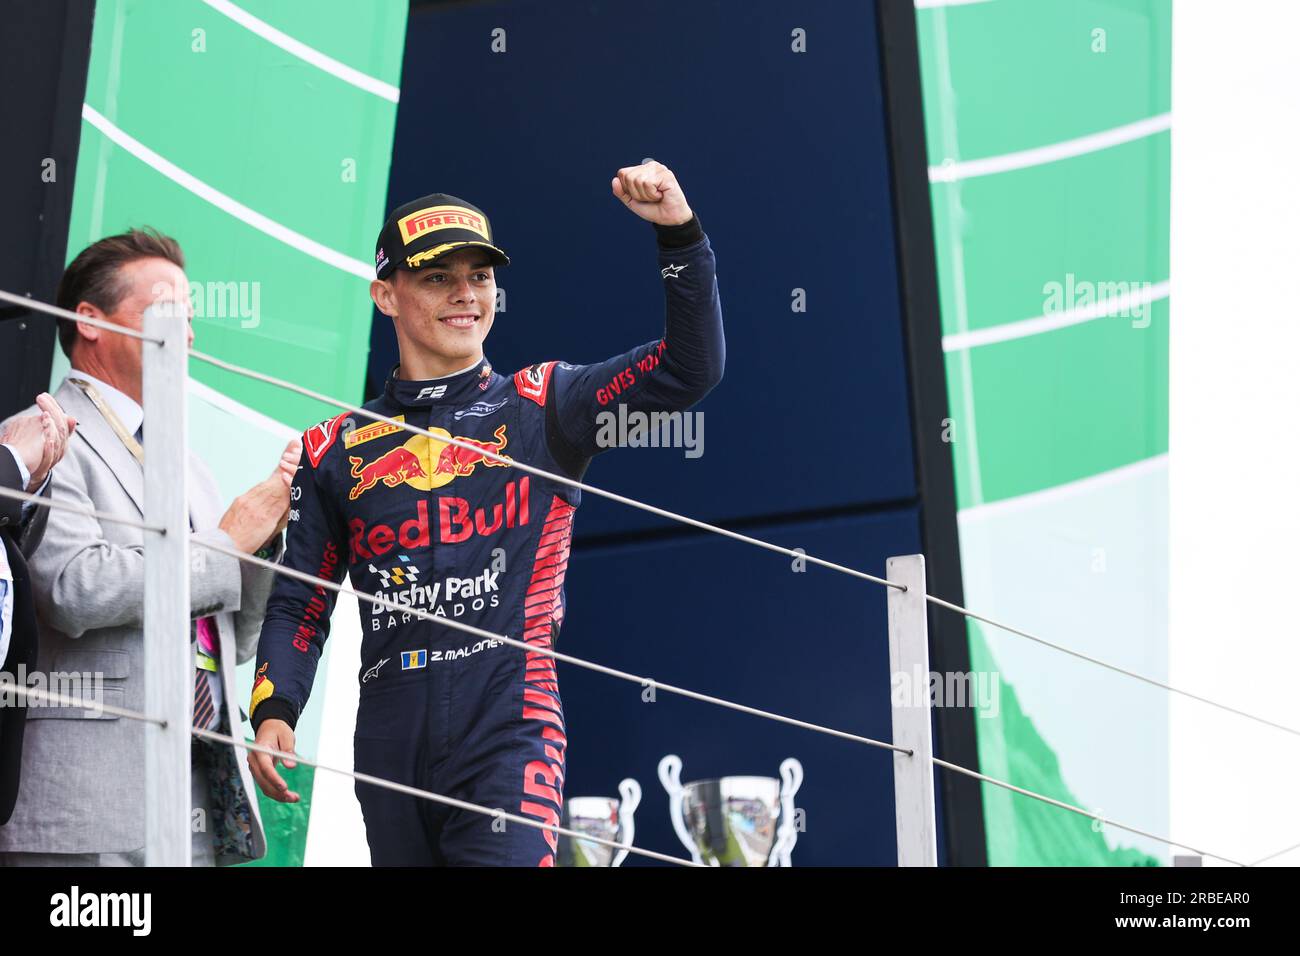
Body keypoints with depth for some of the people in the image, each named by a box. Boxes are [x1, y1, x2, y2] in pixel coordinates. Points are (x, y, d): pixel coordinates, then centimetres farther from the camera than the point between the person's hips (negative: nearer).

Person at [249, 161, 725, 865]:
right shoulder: (335, 451, 15)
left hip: (509, 727, -3)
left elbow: (690, 370, -2)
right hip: (389, 746, 3)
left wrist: (678, 233, -13)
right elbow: (300, 606, 15)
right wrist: (273, 712, -1)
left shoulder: (542, 408, 9)